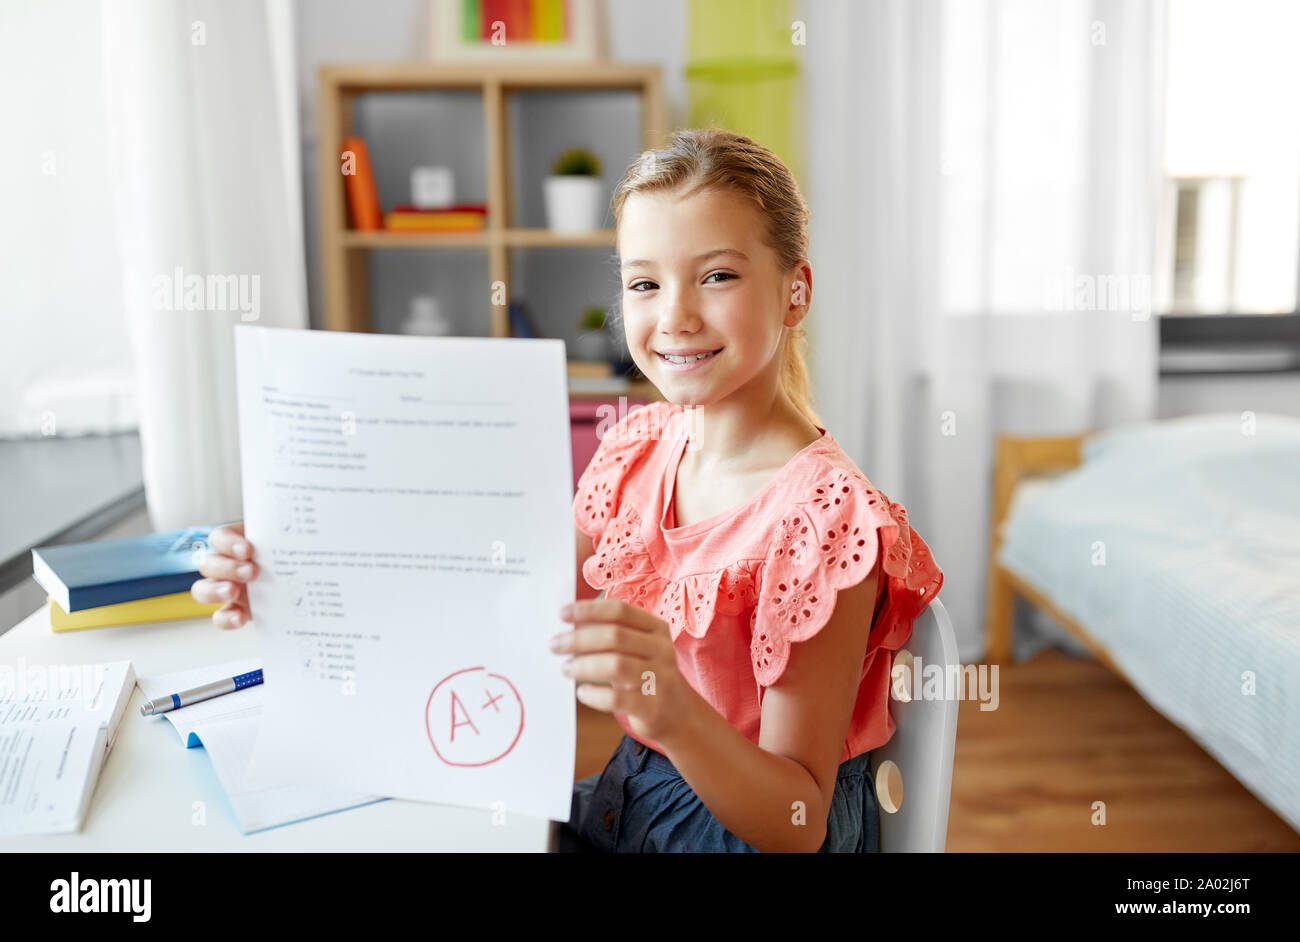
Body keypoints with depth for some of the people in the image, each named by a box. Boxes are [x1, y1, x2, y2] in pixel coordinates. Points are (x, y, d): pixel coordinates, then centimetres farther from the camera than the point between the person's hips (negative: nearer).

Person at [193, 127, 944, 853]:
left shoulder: (824, 515, -23)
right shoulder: (641, 446, -2)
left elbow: (798, 825, -20)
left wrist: (674, 713, -40)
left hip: (744, 828, -5)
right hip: (625, 799, 6)